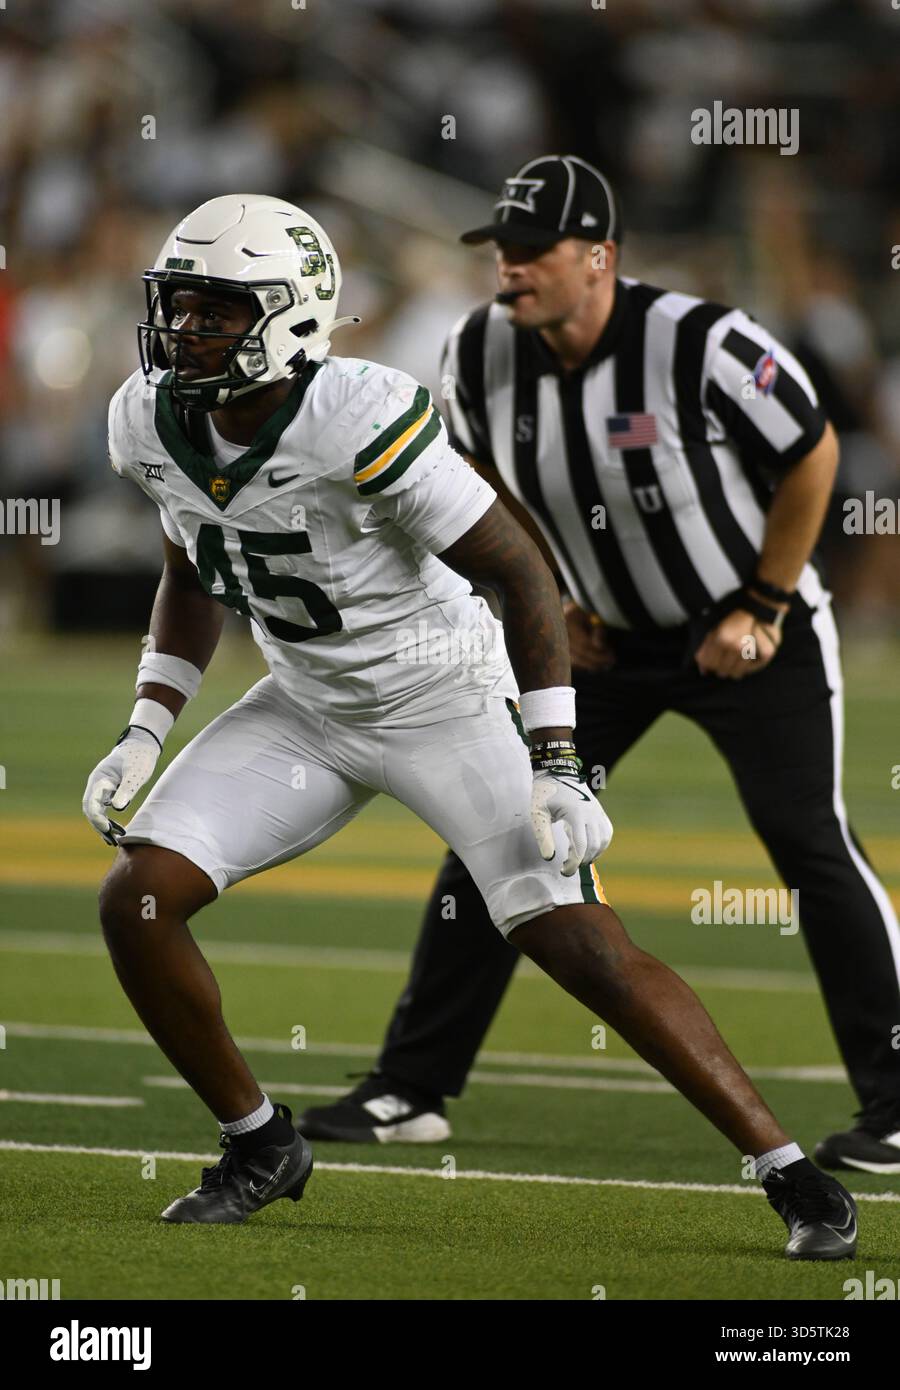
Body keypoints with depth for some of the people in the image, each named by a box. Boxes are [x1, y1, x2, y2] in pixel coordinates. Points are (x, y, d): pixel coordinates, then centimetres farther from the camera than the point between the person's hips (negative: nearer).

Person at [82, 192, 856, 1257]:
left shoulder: (359, 420, -30)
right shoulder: (149, 425, -9)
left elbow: (521, 572, -23)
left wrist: (555, 769, -25)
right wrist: (144, 733, 4)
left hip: (448, 704, -6)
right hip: (308, 708, 6)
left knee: (577, 942, -15)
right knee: (136, 900, -8)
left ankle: (793, 1176, -6)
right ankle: (258, 1147, 12)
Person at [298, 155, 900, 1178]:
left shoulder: (700, 346, -28)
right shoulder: (481, 355, -13)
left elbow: (813, 454, -14)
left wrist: (760, 612, -13)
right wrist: (551, 599, 3)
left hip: (752, 631, -5)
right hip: (601, 636, 5)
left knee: (812, 848, -10)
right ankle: (410, 1091, 5)